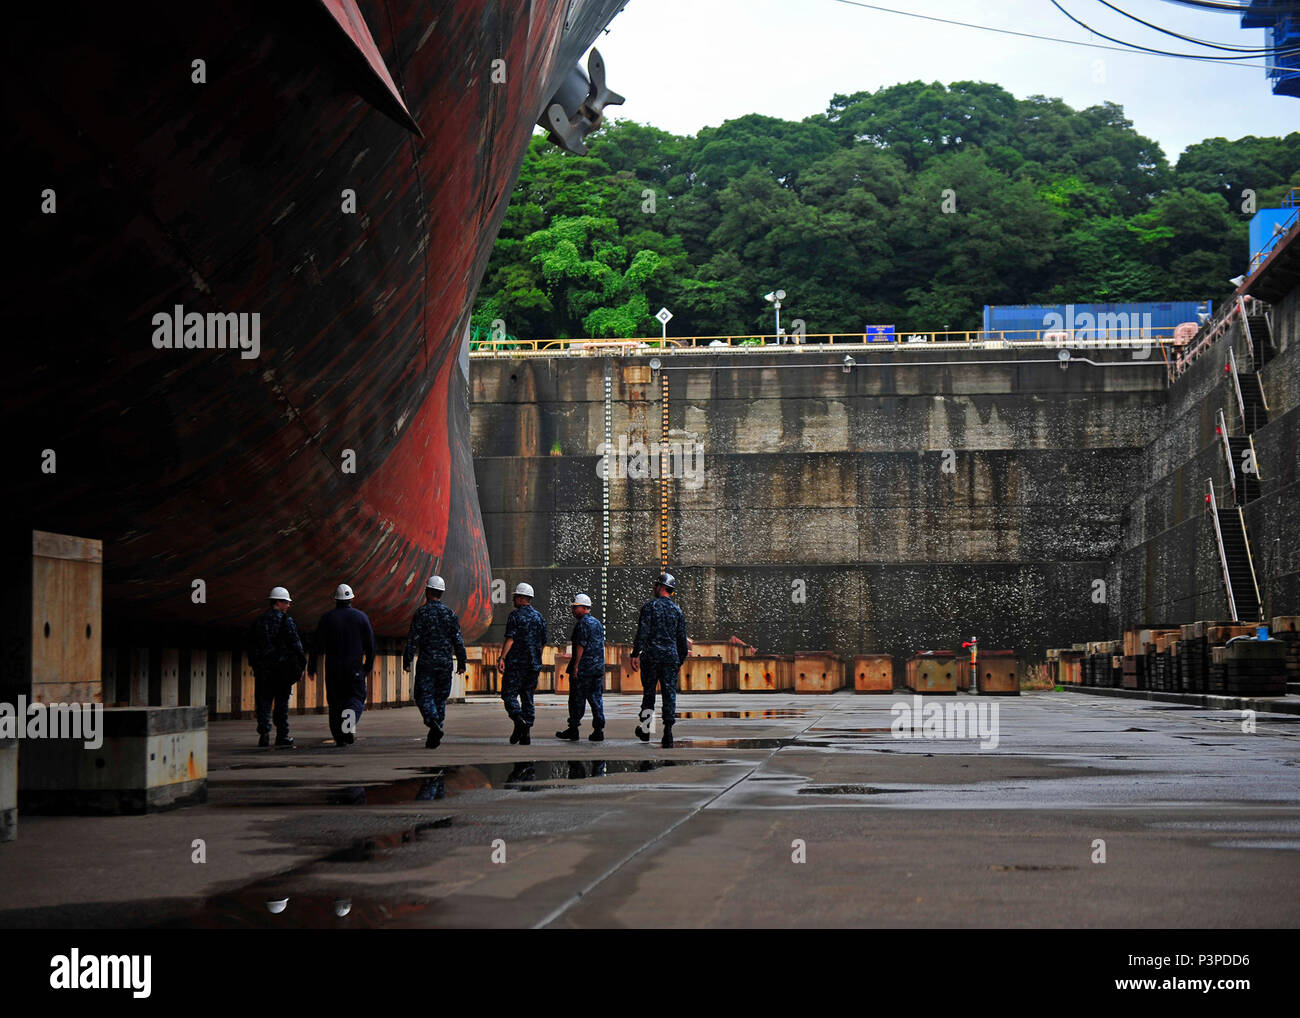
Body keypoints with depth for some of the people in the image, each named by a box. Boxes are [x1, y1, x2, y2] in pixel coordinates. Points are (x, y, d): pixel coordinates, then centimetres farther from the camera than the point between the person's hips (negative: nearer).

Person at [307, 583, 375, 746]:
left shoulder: (327, 618, 2)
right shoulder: (361, 617, 3)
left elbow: (316, 645, 1)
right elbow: (370, 645, 3)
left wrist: (312, 667, 6)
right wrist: (368, 666, 11)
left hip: (333, 668, 1)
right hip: (355, 668, -1)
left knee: (335, 702, 8)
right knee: (357, 697, 6)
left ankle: (340, 738, 4)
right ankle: (350, 723, -23)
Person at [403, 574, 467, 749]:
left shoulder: (421, 612, -4)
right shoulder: (449, 613, 6)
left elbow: (413, 639, -8)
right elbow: (458, 641, 5)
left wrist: (407, 661, -2)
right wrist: (461, 663, 10)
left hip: (426, 662, -3)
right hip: (445, 663, 3)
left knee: (424, 697, 0)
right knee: (440, 698, 9)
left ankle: (433, 722, -27)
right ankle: (433, 739, 8)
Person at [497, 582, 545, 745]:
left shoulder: (515, 615, -6)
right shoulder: (539, 617, 14)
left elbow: (510, 639, -16)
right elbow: (543, 642, 17)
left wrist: (502, 658, -19)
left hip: (516, 663, -6)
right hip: (534, 664, 6)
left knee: (509, 694, -1)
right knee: (528, 696, 8)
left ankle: (519, 720, -24)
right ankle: (526, 734, 4)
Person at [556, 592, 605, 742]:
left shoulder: (583, 623, -10)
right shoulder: (598, 623, 16)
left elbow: (580, 646, -17)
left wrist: (575, 666, -17)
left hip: (582, 668, -8)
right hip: (598, 668, 8)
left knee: (577, 700, 1)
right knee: (596, 699, 6)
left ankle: (573, 730, 5)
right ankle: (598, 731, 2)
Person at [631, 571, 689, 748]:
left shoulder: (650, 606, -2)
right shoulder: (677, 611, 11)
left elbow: (642, 632, -10)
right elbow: (682, 639, 13)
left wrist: (635, 654, -10)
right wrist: (680, 660, 21)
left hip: (651, 656, -2)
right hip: (671, 657, 2)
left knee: (649, 692, 9)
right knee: (669, 694, 0)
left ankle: (644, 729, 10)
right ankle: (668, 730, -11)